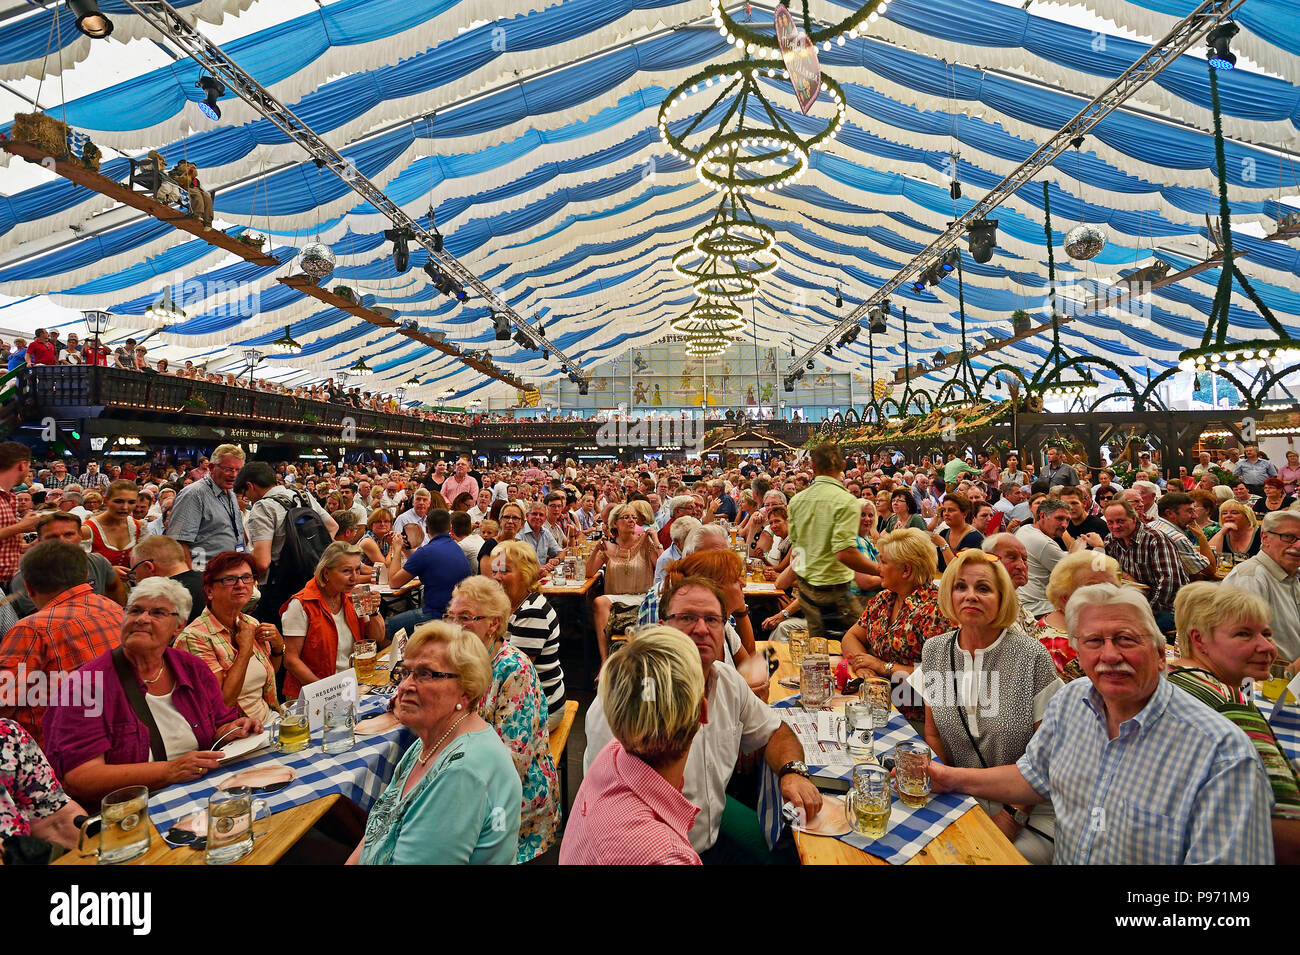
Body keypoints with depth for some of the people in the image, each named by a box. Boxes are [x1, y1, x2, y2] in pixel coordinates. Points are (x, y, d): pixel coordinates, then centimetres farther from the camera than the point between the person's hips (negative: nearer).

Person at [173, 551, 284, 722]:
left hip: (270, 719, 7)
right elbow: (220, 702, -20)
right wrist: (246, 649, -15)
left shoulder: (253, 624, 7)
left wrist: (278, 646, 3)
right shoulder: (194, 637, -14)